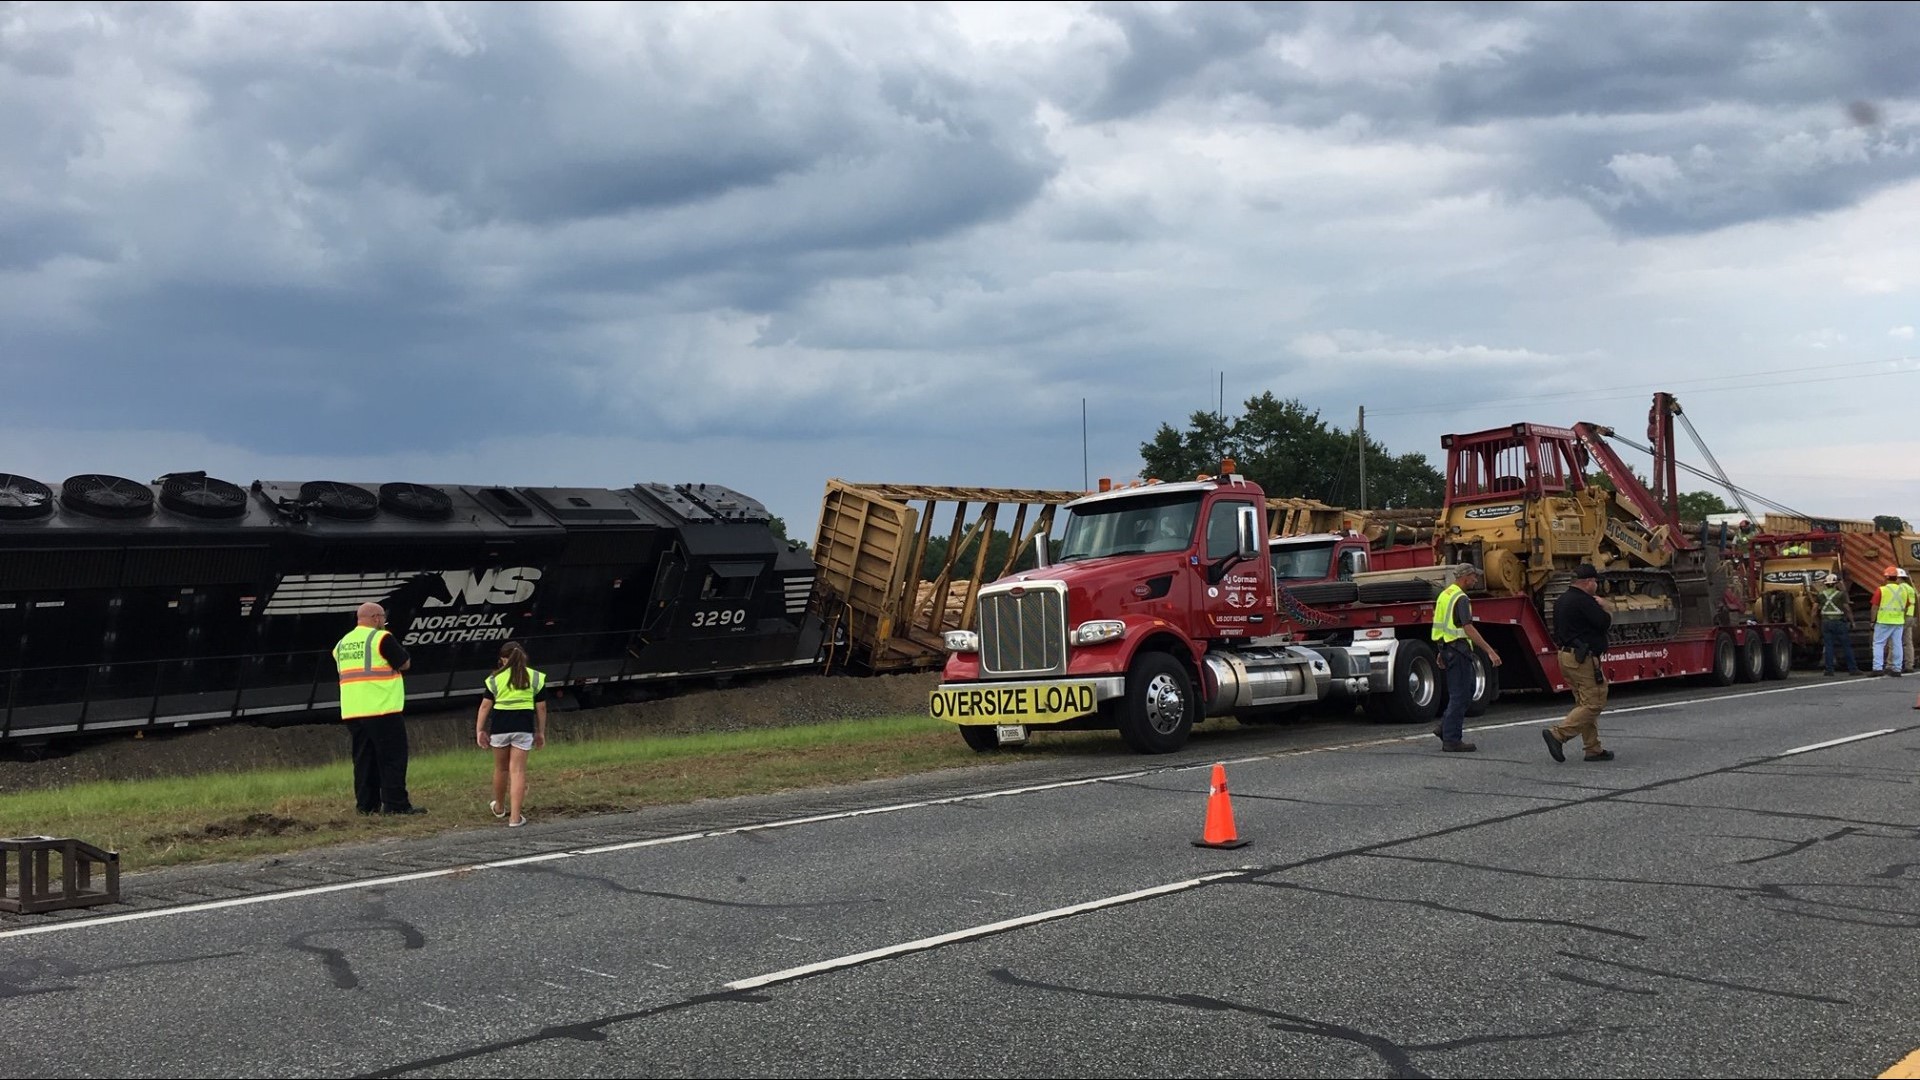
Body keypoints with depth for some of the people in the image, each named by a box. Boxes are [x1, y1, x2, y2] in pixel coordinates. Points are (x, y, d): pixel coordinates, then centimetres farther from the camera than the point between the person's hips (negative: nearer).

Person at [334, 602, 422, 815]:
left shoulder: (342, 643, 16)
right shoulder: (381, 638, -7)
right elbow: (405, 663, -4)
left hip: (352, 711, 7)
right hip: (382, 709, -7)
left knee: (364, 758, 11)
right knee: (393, 757, -3)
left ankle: (366, 804, 11)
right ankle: (396, 804, -5)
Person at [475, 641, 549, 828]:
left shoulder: (496, 678, 3)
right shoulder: (535, 677, 6)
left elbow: (485, 705, -1)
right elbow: (541, 707, 6)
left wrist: (479, 730, 3)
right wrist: (541, 732, 13)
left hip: (499, 725, 0)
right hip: (524, 727, 0)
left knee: (501, 768, 17)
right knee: (518, 771, 1)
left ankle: (499, 808, 38)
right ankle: (515, 817, -4)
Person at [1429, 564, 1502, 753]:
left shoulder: (1445, 594, 14)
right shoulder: (1461, 598, -16)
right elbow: (1469, 629, -24)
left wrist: (1441, 652, 27)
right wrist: (1490, 651, -27)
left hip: (1445, 646, 10)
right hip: (1458, 648, -10)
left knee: (1467, 690, 19)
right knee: (1460, 695, -5)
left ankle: (1445, 727, 16)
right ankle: (1452, 740, -3)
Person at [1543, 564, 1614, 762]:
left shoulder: (1561, 601, 14)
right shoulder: (1584, 601, -16)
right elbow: (1606, 623, -18)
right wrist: (1604, 611, 5)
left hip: (1566, 655, 10)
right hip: (1583, 659, -10)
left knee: (1584, 703, 13)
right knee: (1594, 703, -7)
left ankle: (1593, 749, 15)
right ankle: (1557, 734, -16)